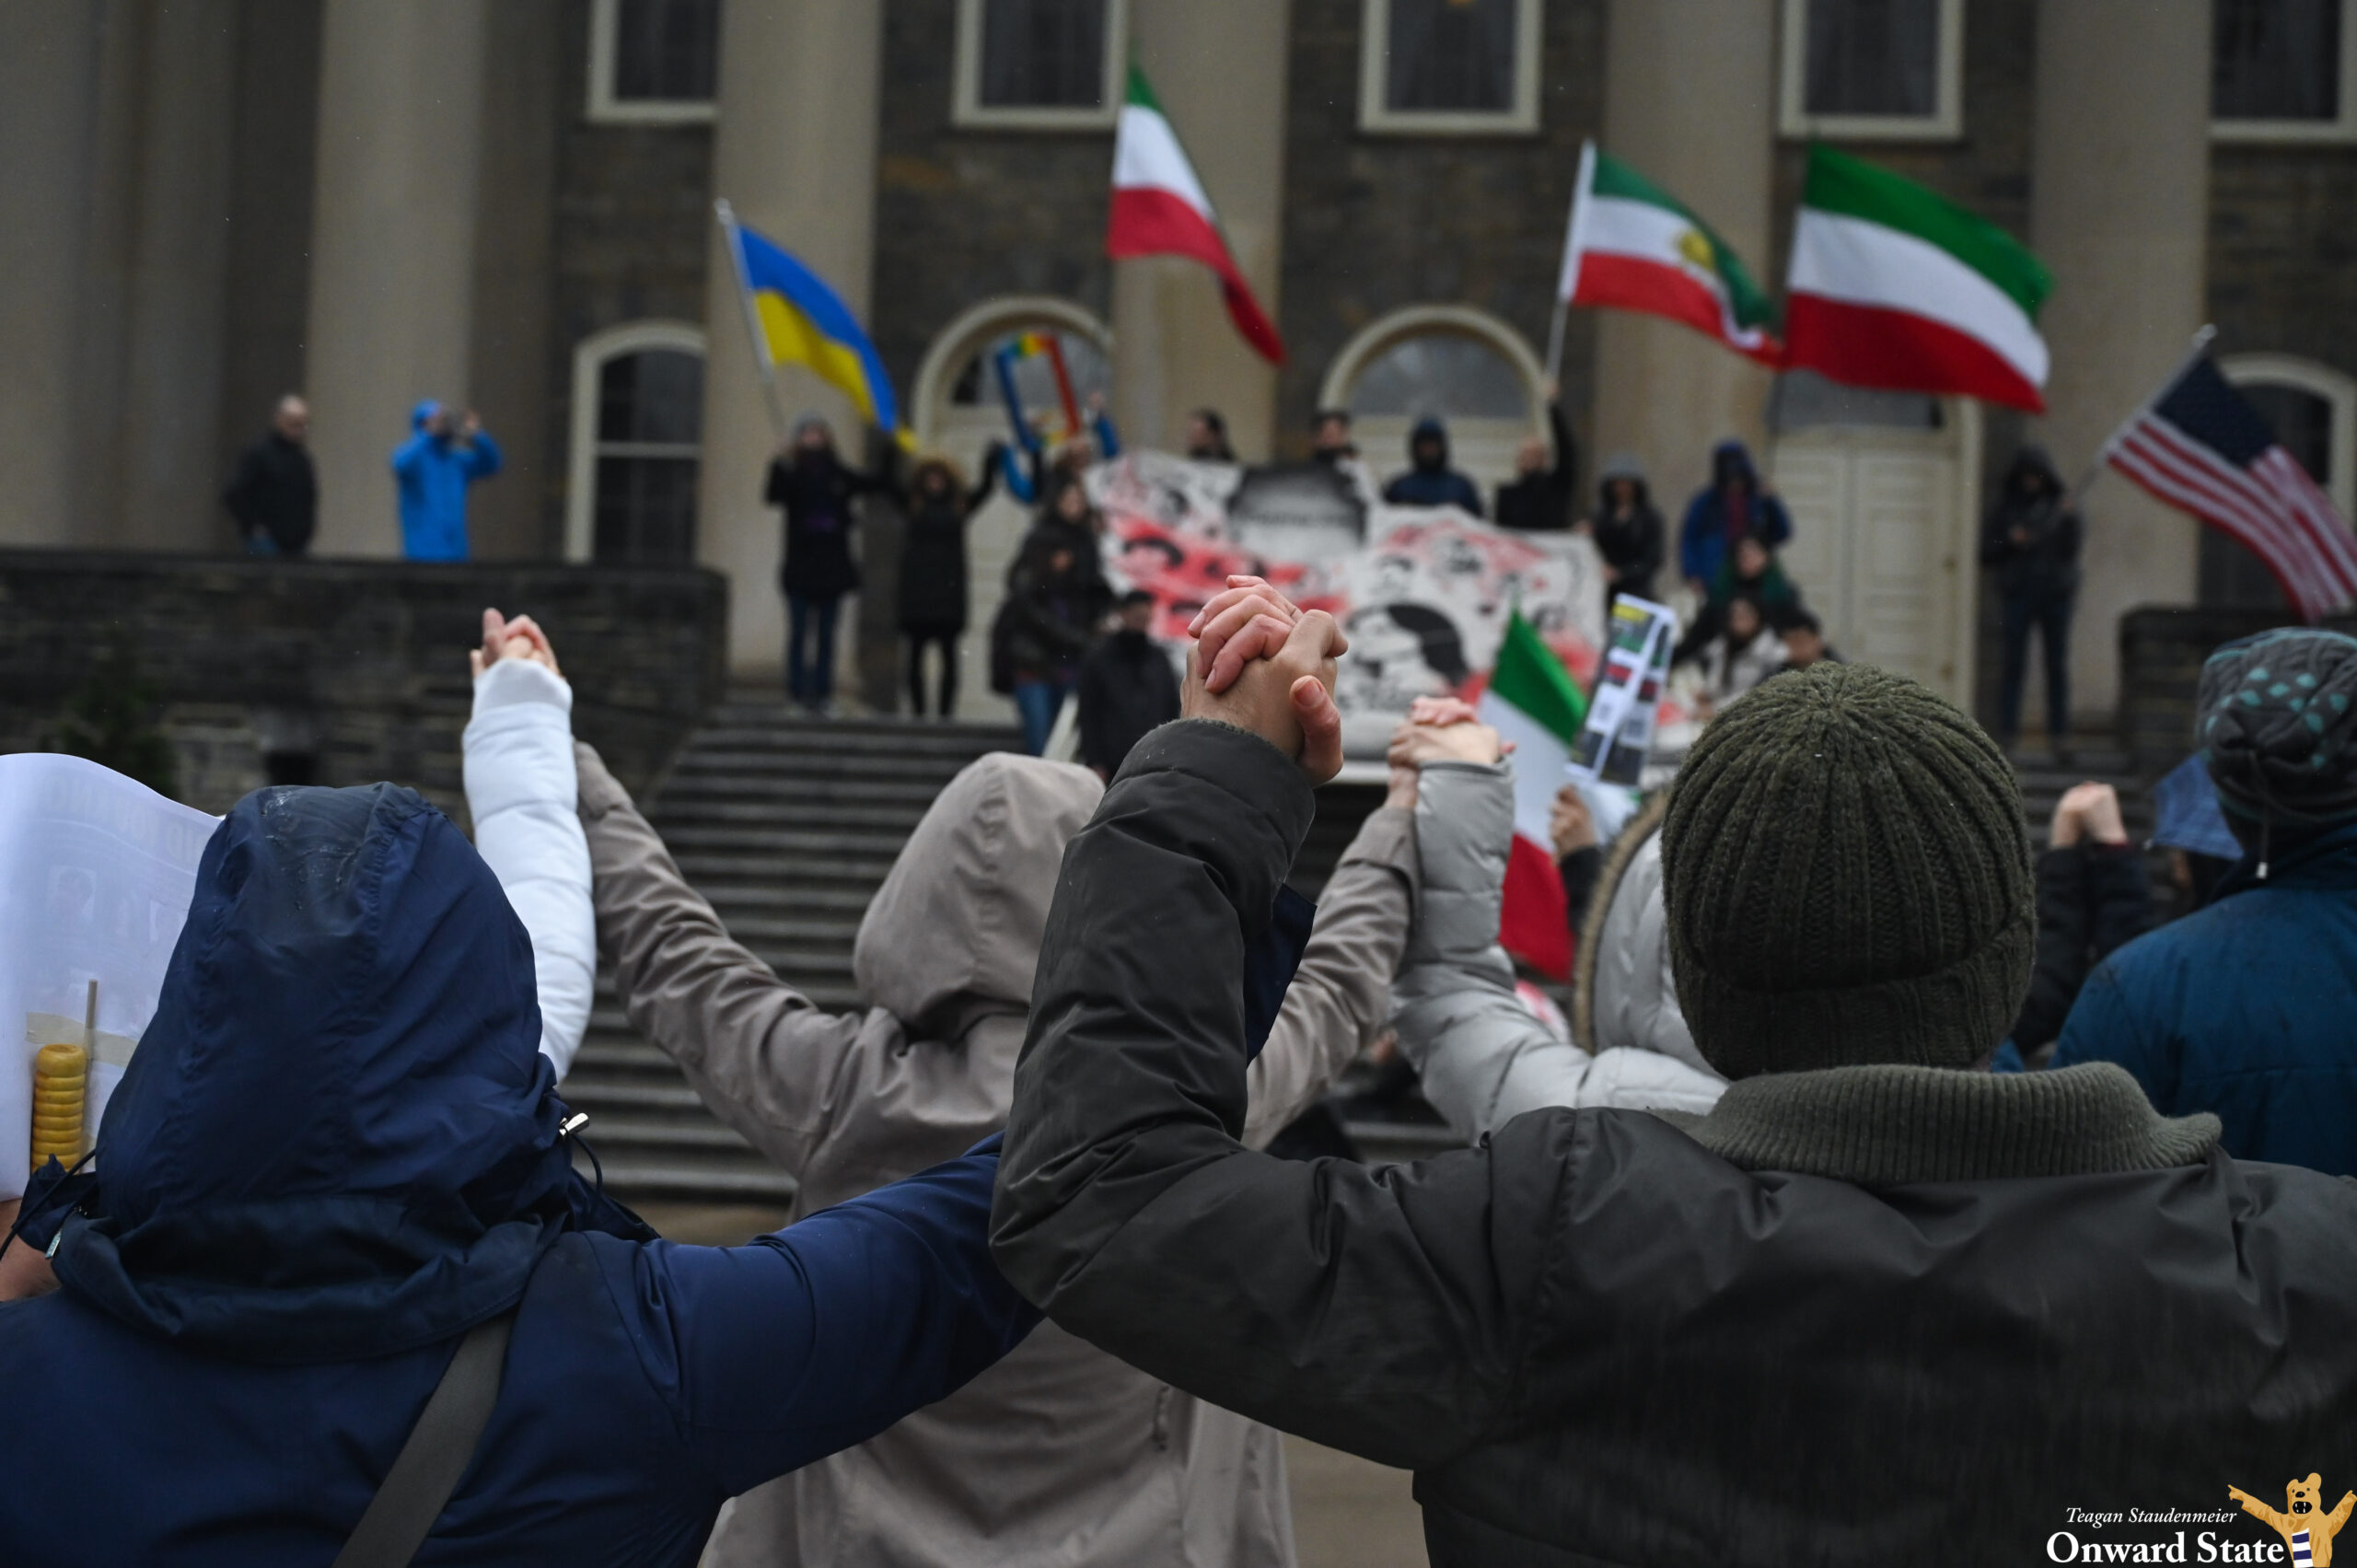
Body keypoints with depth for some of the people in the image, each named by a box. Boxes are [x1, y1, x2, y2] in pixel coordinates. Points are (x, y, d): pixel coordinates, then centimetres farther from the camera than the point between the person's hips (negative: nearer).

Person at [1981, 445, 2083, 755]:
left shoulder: (2060, 506, 7)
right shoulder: (2006, 506, 7)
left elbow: (2070, 552, -3)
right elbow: (1986, 553, 7)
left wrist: (2069, 520, -17)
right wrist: (2009, 541, -11)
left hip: (2056, 593, 1)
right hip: (2018, 593, -1)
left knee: (2058, 665, 0)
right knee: (2014, 663, -7)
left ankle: (2060, 732, 3)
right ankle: (2007, 731, -7)